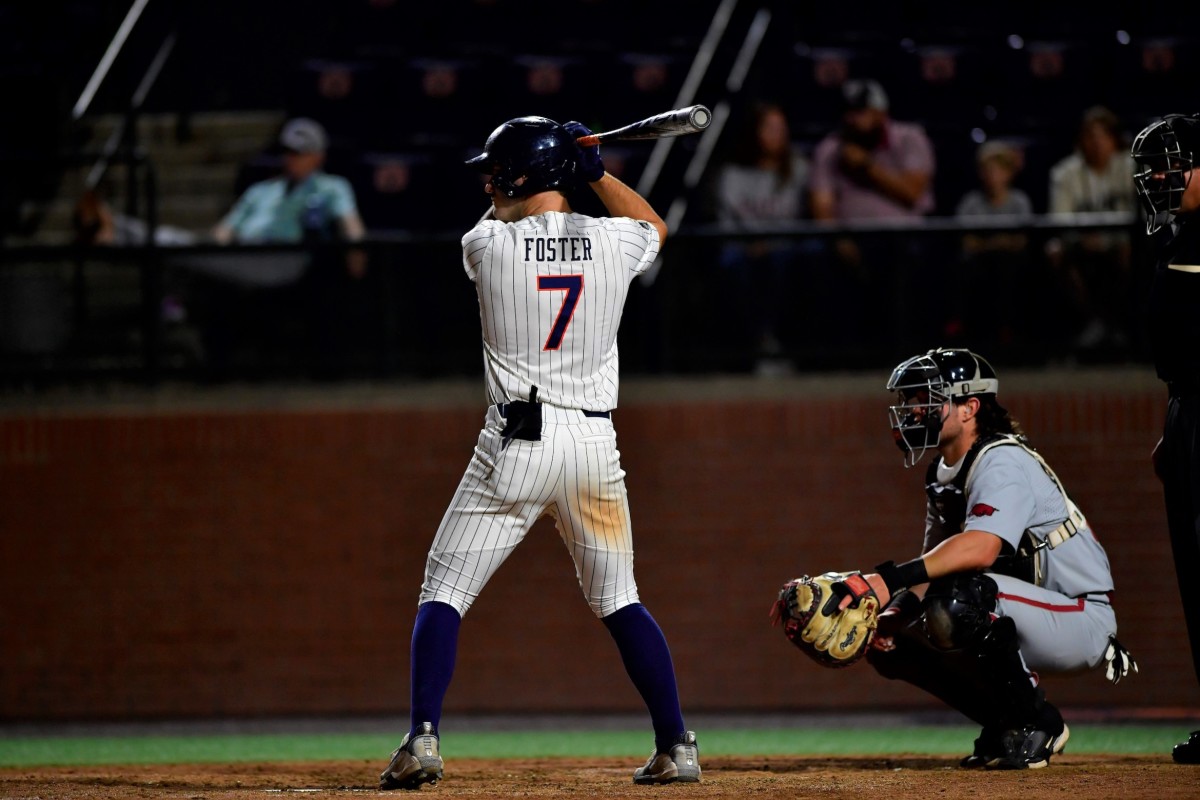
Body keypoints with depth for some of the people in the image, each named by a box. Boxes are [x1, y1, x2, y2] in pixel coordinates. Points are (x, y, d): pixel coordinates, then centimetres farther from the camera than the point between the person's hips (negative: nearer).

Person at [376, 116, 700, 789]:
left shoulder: (488, 247, -6)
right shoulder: (614, 244, 1)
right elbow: (655, 224, 27)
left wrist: (560, 164, 30)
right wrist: (594, 170, 22)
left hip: (516, 446, -3)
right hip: (595, 443, 3)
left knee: (444, 595, 3)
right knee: (619, 601, 17)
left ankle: (423, 740, -11)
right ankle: (677, 746, 11)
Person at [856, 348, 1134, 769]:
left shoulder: (1003, 462, -20)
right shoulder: (942, 473, 10)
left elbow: (980, 548, -38)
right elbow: (934, 558, 11)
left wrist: (893, 578, -48)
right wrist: (896, 609, -11)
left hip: (1082, 619, -9)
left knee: (957, 600, -35)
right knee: (889, 641, 0)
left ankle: (1036, 724, -16)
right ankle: (1004, 722, 10)